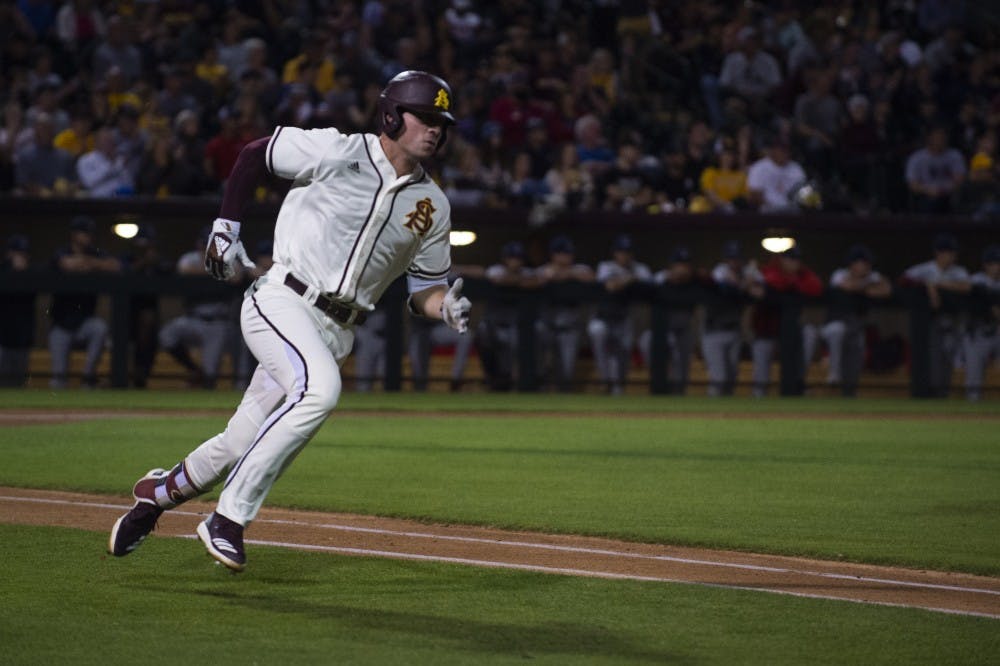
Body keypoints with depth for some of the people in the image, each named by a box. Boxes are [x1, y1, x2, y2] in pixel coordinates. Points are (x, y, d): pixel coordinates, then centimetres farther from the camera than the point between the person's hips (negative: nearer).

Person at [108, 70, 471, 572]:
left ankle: (161, 492, 32)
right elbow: (254, 153, 8)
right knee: (320, 388, -33)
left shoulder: (433, 205, 9)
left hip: (334, 331, 6)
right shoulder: (336, 152, -5)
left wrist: (447, 308, -8)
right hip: (281, 301, -6)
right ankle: (228, 519, -26)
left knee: (245, 445, 4)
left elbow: (424, 290, 14)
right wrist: (226, 226, 4)